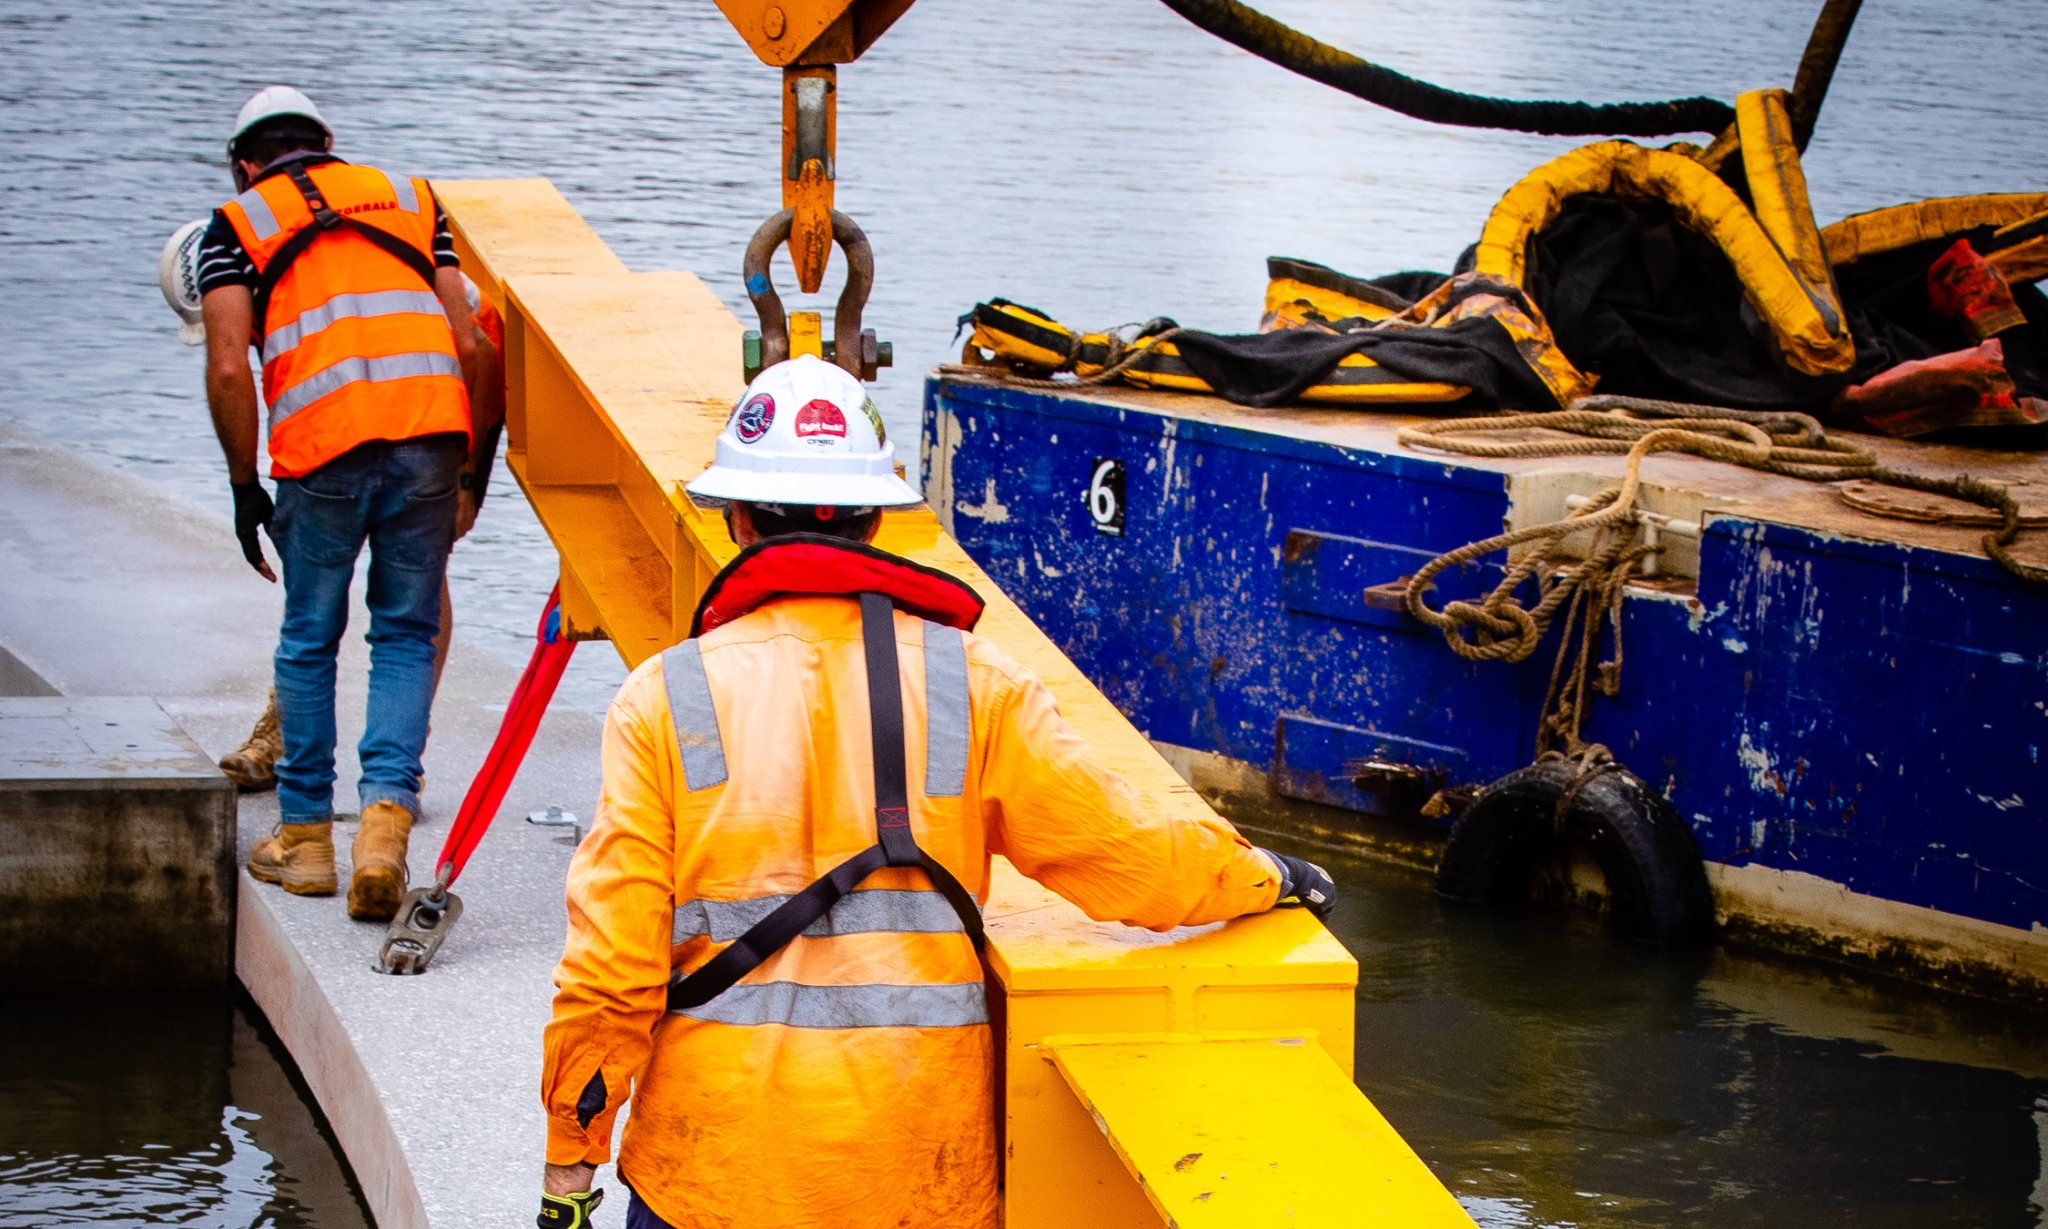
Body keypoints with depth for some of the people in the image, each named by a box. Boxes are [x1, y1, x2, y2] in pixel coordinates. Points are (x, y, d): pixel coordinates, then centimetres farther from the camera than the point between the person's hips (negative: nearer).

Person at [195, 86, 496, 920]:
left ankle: (305, 835, 19)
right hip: (429, 426, 2)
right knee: (406, 638, 10)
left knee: (309, 641, 13)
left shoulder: (238, 224, 13)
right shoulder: (409, 198, 22)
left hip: (321, 445, -2)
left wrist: (245, 484, 9)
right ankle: (387, 811, -8)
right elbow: (468, 344, 14)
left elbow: (229, 369, 1)